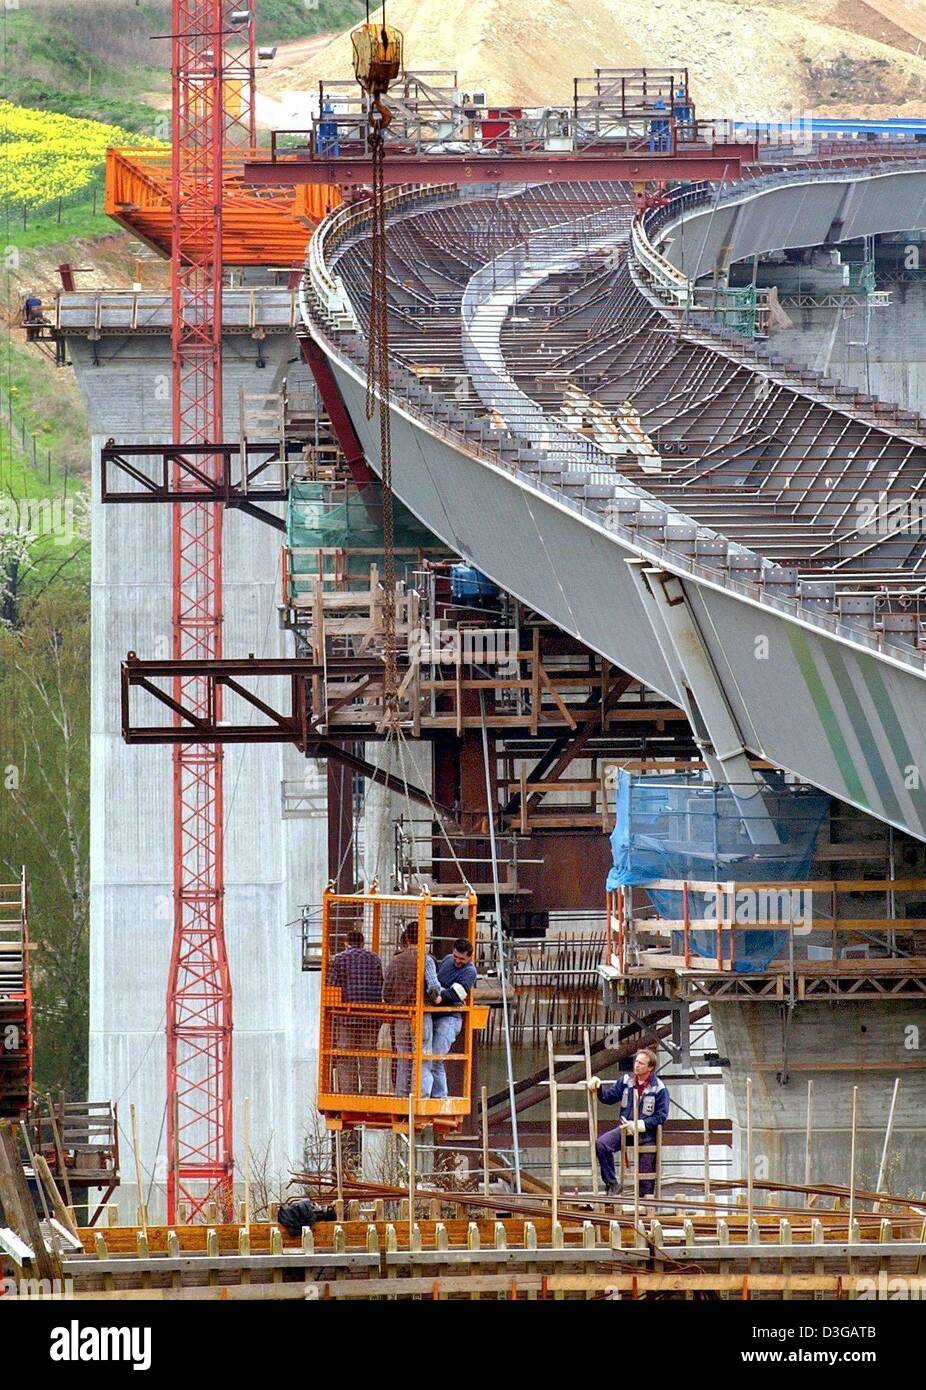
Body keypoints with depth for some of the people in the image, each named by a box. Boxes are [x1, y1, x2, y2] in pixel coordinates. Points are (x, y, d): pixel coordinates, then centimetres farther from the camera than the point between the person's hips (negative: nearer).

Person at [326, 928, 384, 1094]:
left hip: (346, 1016, -2)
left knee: (346, 1060, 1)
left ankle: (349, 1092, -5)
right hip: (371, 1017, 2)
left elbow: (331, 985, -3)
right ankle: (369, 1095, 4)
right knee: (369, 1060, 6)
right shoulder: (374, 958, 8)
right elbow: (381, 986, 7)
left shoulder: (340, 959, 0)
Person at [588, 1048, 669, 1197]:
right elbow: (609, 1097, 13)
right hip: (625, 1129, 3)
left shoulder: (659, 1088, -10)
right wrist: (599, 1087, -7)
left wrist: (638, 1125, -18)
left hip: (646, 1134, -3)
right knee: (602, 1145, -22)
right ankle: (612, 1184, -12)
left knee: (646, 1173, 0)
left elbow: (661, 1116, -11)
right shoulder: (626, 1081, 4)